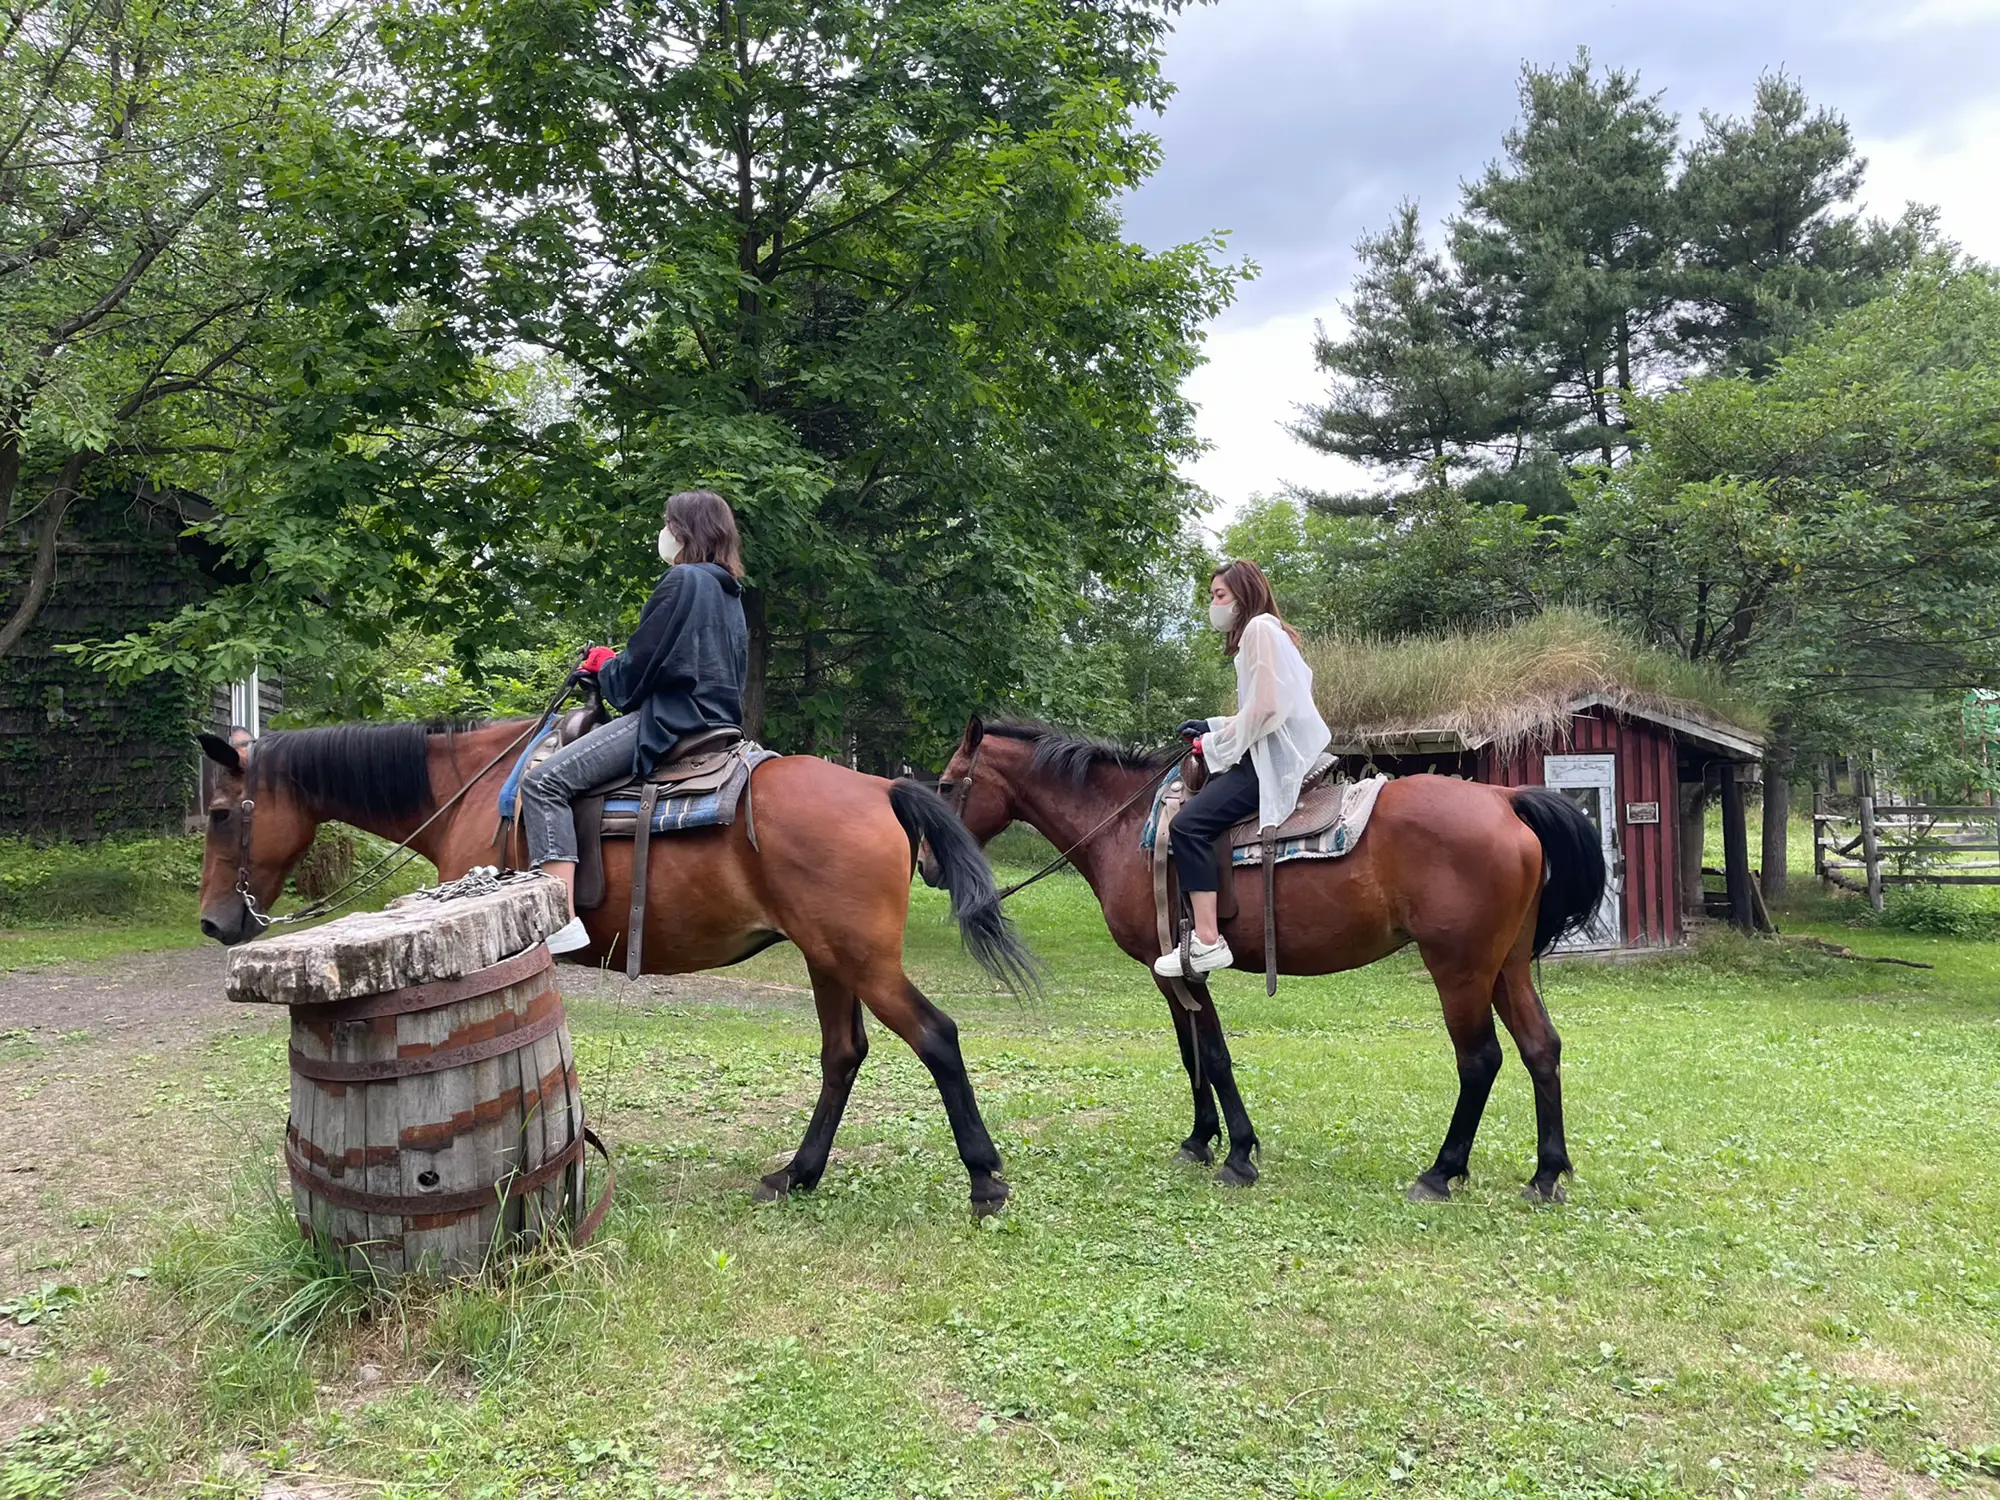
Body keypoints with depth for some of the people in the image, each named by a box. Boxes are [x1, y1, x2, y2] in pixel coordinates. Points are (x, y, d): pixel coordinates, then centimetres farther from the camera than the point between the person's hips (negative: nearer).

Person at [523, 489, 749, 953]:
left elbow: (639, 667, -11)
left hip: (670, 719, -11)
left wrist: (605, 666, 11)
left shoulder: (681, 580, -10)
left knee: (544, 781, -17)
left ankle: (562, 920, -26)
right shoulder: (729, 592, 19)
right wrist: (612, 665, 22)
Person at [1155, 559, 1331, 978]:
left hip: (1275, 756, -11)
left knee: (1190, 824, -21)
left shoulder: (1260, 628, -7)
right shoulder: (1262, 631, 25)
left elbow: (1265, 707, -18)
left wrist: (1217, 744, -9)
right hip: (1269, 751, 11)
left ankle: (1207, 941, -26)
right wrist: (1211, 727, 13)